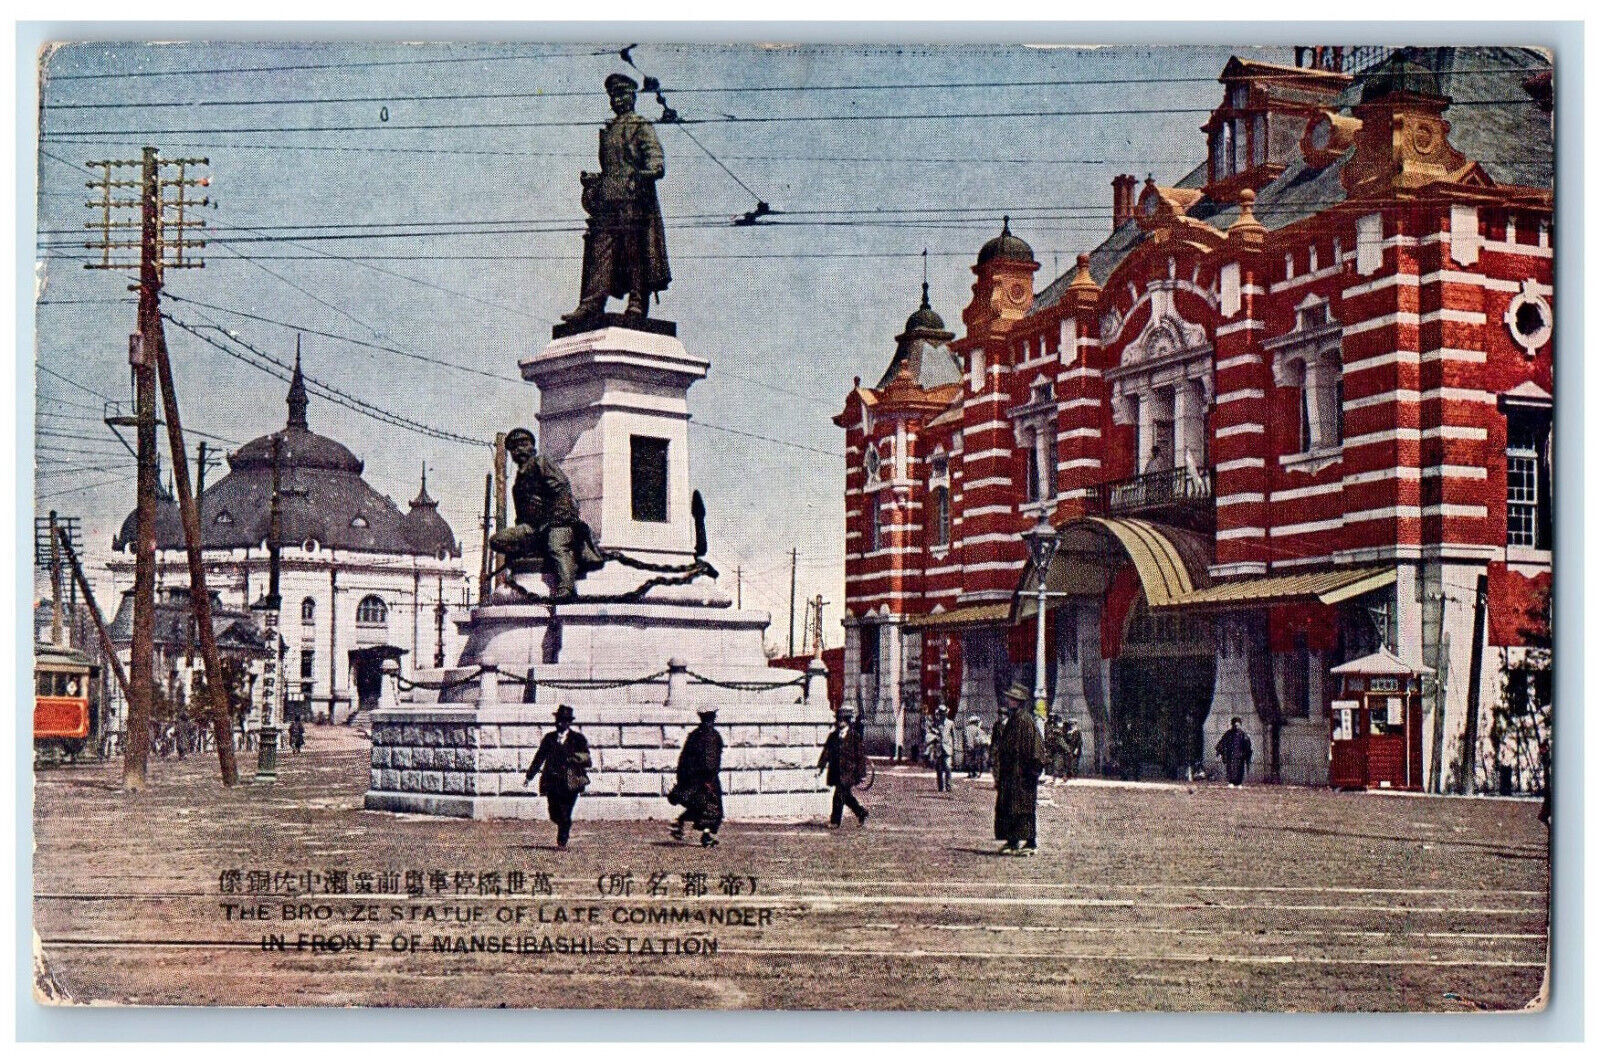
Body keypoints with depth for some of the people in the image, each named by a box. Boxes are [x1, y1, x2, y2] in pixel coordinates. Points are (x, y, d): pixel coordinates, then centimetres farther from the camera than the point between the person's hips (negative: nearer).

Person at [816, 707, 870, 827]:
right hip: (836, 772, 6)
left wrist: (862, 775, -4)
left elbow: (861, 757, -3)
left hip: (848, 771, -6)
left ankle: (835, 820, -4)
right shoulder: (833, 735, 10)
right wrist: (820, 767, -1)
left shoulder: (855, 736, -4)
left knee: (839, 795, -11)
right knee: (846, 796, 13)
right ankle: (862, 814, 29)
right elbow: (827, 752, 10)